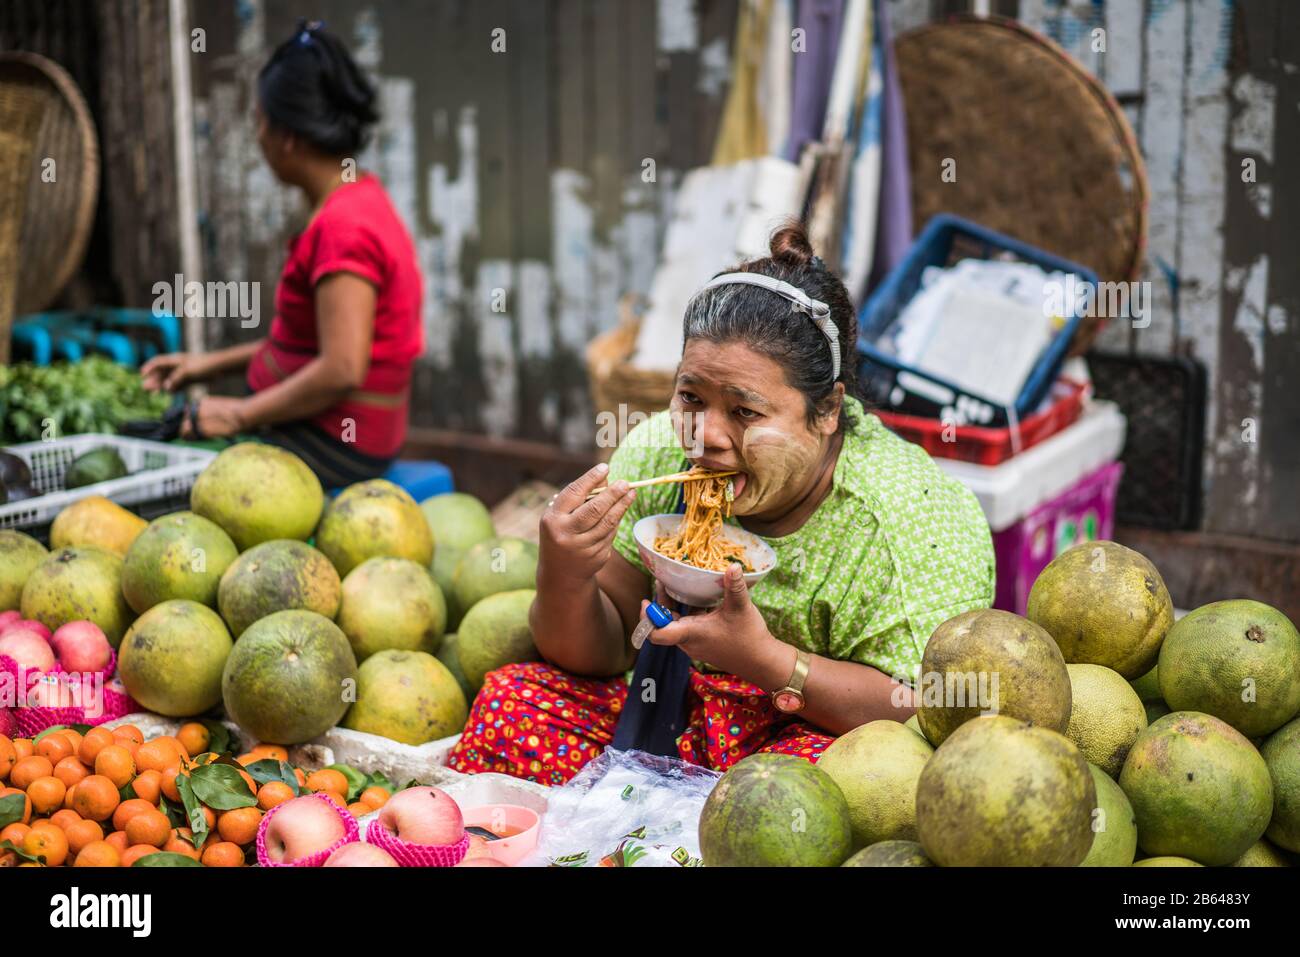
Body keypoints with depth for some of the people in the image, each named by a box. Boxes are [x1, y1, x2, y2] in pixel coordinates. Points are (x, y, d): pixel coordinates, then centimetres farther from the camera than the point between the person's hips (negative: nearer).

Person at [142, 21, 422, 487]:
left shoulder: (342, 227, -21)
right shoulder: (361, 202, 11)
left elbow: (342, 370, -26)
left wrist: (240, 415, -15)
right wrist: (214, 362, 17)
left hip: (330, 447, -10)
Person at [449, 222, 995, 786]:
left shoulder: (913, 522, -19)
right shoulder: (657, 454, -6)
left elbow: (925, 714, -21)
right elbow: (597, 656, -1)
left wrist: (767, 660, -32)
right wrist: (565, 577, -24)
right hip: (669, 717, 4)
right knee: (512, 698, -16)